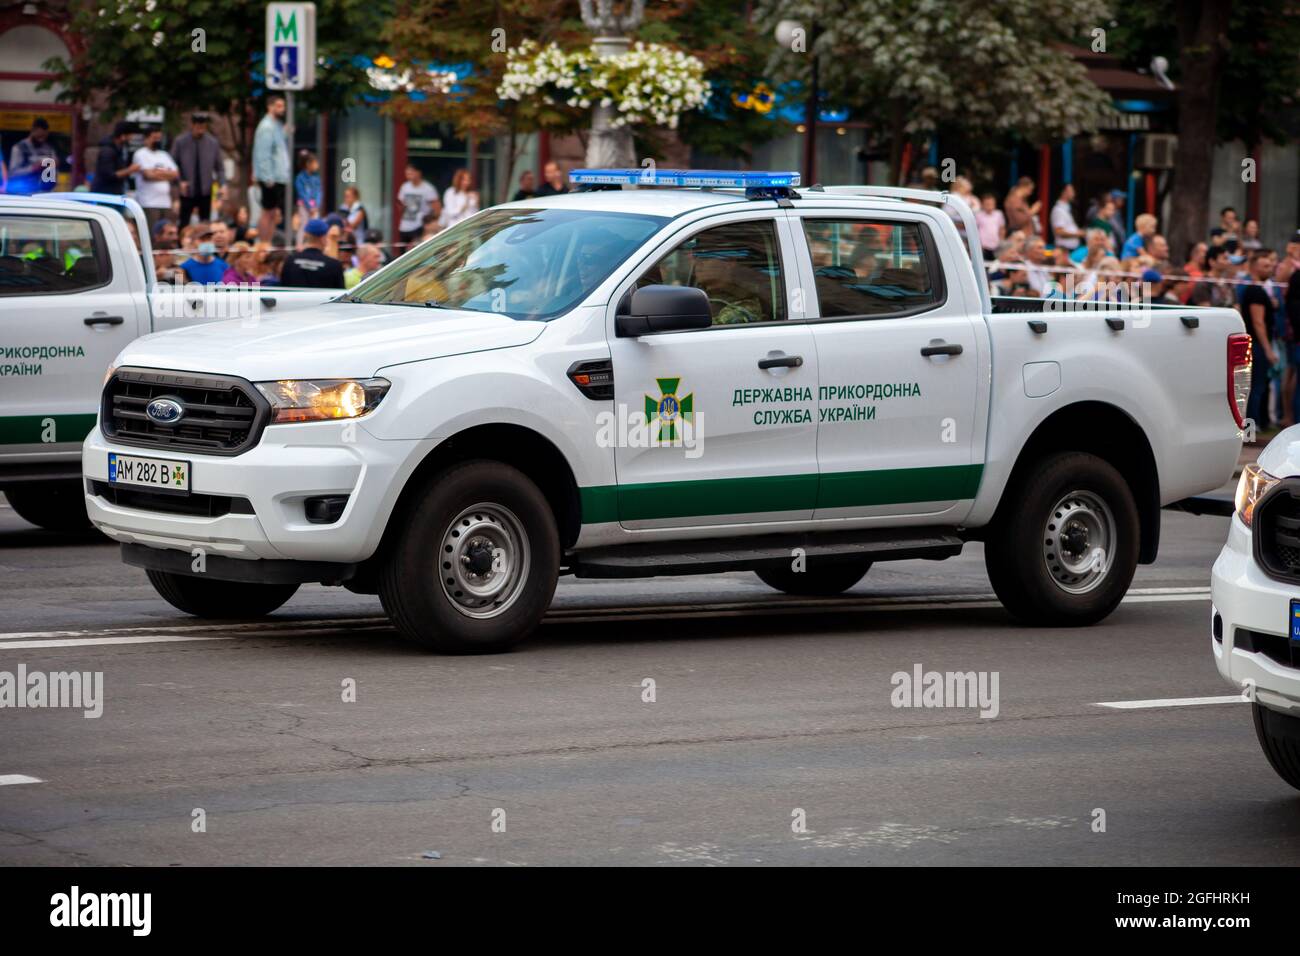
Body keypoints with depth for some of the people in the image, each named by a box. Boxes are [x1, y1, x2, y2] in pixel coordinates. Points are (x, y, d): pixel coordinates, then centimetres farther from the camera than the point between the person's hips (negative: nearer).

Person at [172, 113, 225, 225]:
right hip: (187, 192, -1)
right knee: (184, 224, -1)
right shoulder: (180, 142, -5)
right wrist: (179, 181, -11)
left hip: (205, 192, 1)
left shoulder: (213, 143, 0)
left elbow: (219, 167, 6)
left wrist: (222, 184, -8)